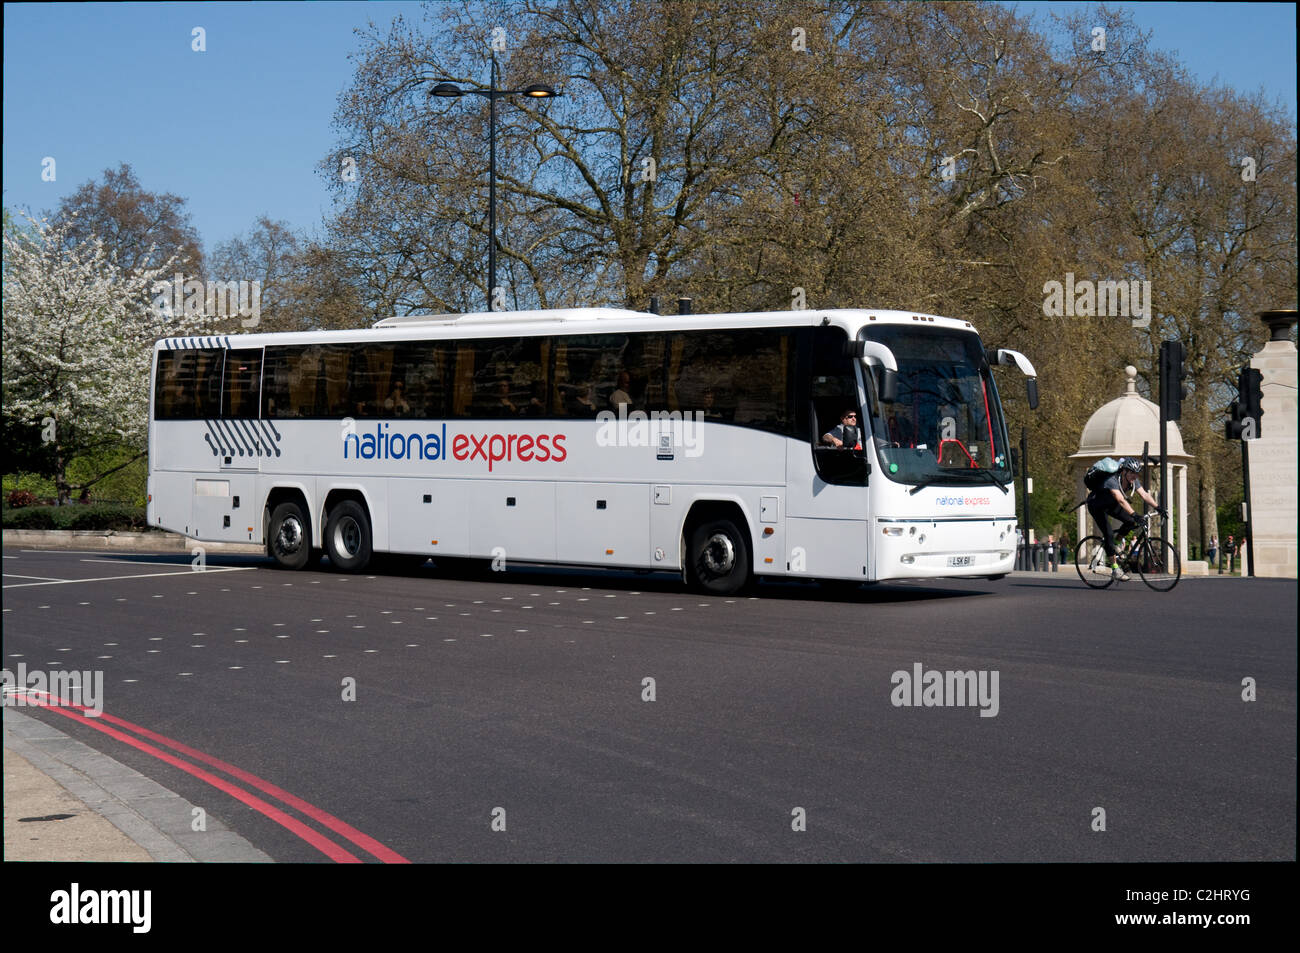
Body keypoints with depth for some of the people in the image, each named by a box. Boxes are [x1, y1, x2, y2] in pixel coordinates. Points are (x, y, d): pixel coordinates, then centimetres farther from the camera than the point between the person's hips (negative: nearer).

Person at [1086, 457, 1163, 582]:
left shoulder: (1133, 481, -14)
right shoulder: (1112, 480, -37)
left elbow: (1145, 495, -19)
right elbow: (1121, 500, -49)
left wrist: (1159, 508, -31)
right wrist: (1134, 514, -59)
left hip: (1110, 504, 7)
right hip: (1096, 506, -7)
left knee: (1130, 521, -14)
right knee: (1109, 535, -18)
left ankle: (1114, 546, 9)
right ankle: (1115, 569, -14)